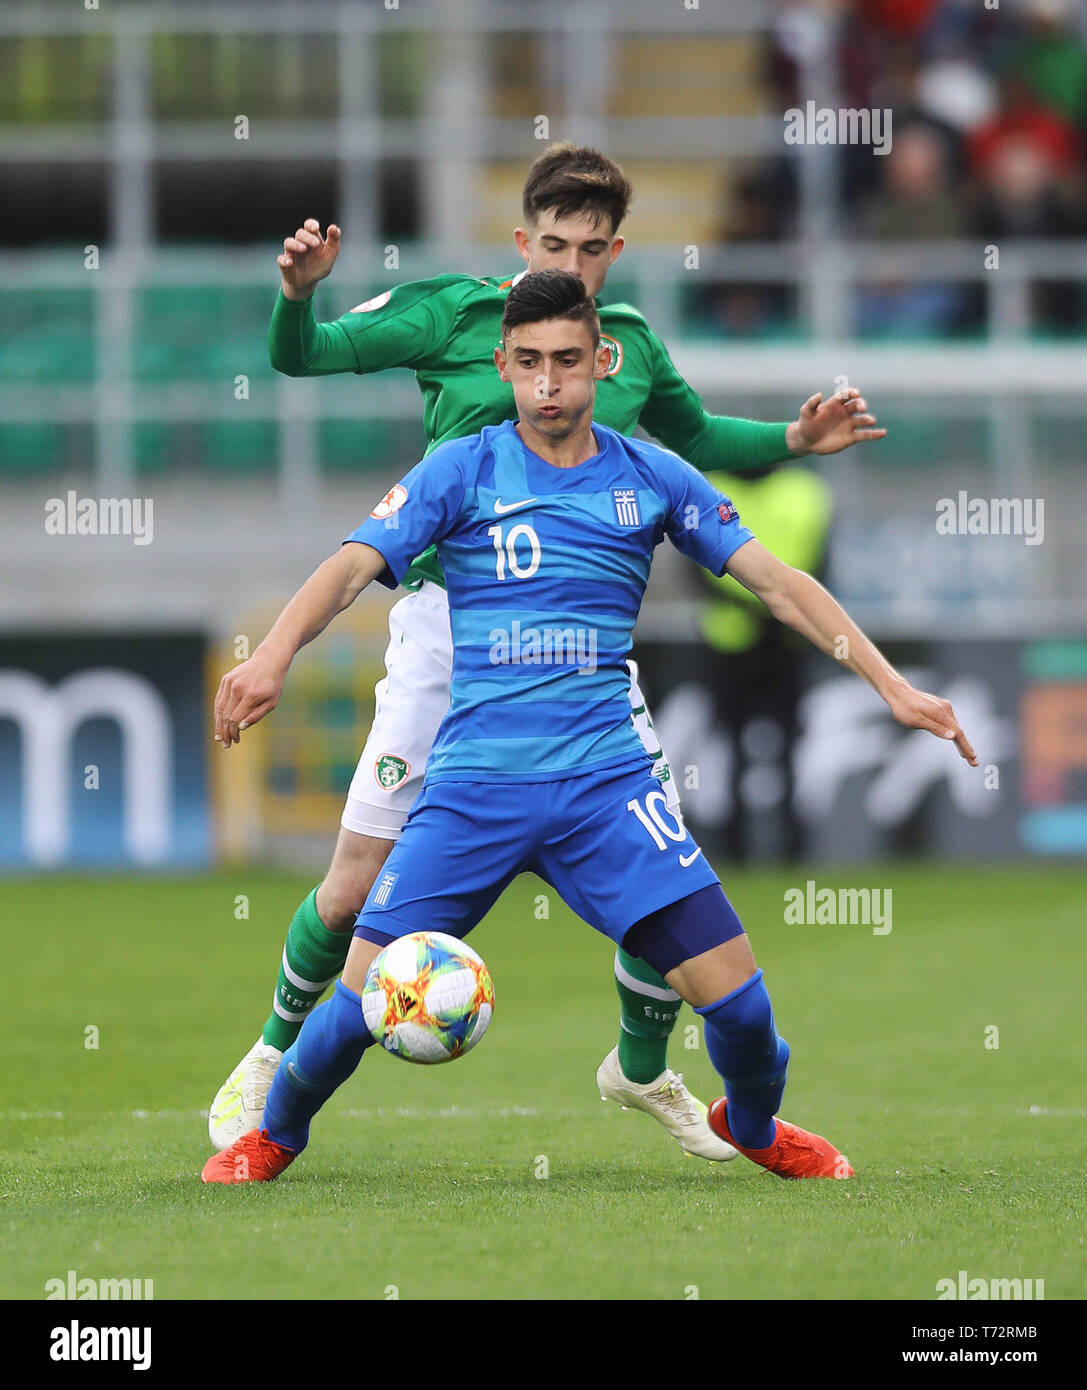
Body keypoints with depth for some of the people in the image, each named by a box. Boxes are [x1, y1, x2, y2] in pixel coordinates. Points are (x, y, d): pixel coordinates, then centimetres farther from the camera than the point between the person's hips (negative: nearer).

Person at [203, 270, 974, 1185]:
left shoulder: (652, 479, 8)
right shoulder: (463, 471, 2)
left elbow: (779, 582, 9)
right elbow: (354, 564, -9)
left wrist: (890, 683, 0)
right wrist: (275, 654, -28)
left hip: (604, 777, 1)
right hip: (473, 782, -1)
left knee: (735, 993, -10)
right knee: (367, 997, -10)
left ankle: (754, 1125, 23)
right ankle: (275, 1134, 20)